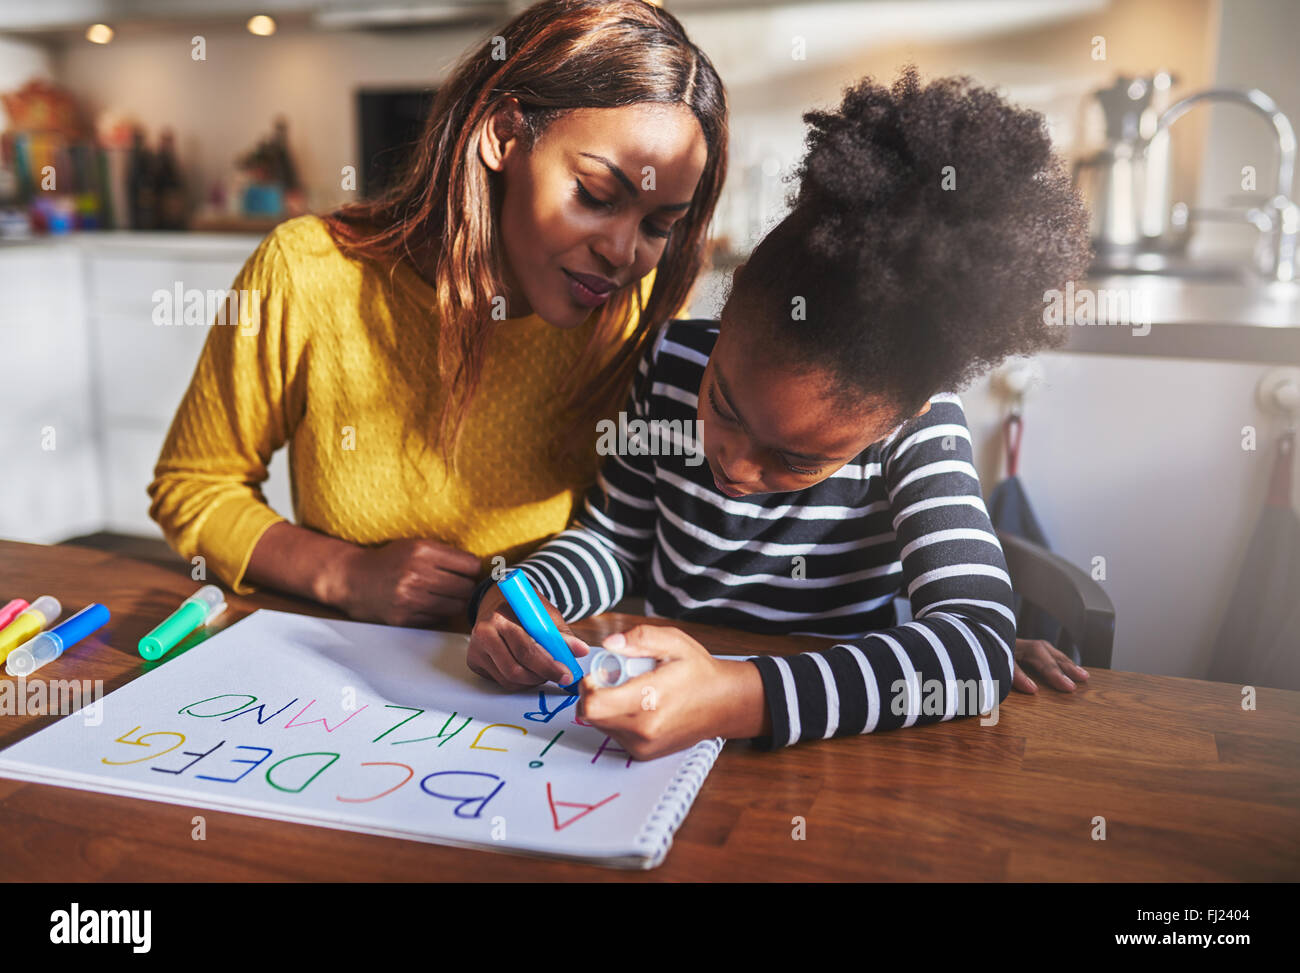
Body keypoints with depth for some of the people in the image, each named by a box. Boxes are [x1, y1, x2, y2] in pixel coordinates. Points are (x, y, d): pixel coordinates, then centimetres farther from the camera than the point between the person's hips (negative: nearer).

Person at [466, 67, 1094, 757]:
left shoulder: (917, 428, -18)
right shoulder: (674, 362, -9)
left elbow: (981, 645, -29)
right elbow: (615, 536, 4)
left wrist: (740, 700, -40)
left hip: (822, 746, -2)